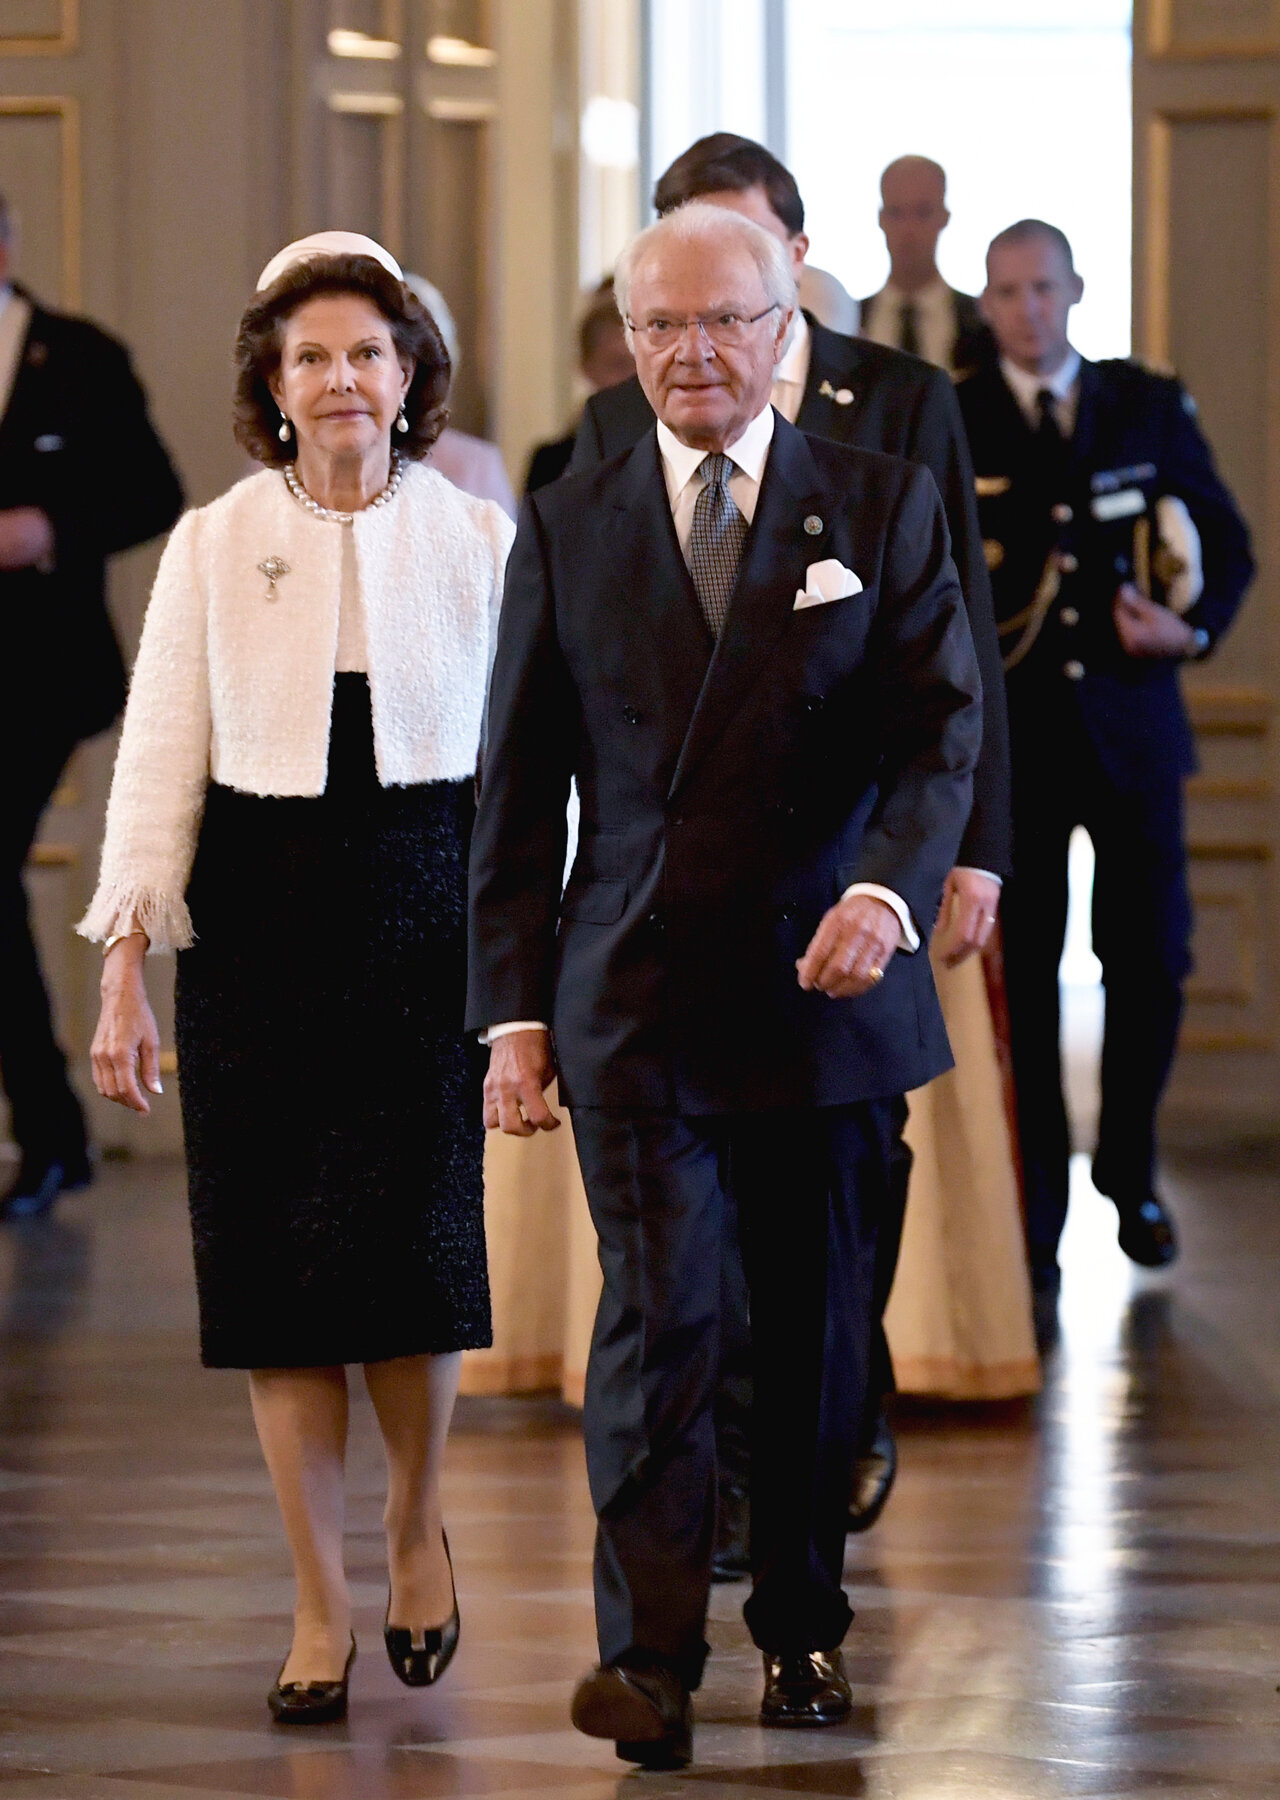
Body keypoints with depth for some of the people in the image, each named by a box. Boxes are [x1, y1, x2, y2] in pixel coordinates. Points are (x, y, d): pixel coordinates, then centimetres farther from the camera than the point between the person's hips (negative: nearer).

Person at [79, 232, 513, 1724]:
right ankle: (319, 1607, 11)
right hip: (259, 927, 1)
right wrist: (124, 972, -2)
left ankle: (416, 1522, 23)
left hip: (429, 918, -1)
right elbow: (161, 756, 4)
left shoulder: (476, 539, 4)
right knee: (277, 1264, 0)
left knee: (411, 1249, -7)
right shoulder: (214, 544, 4)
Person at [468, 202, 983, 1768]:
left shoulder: (882, 507, 5)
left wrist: (889, 892, -24)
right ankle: (648, 1656, -12)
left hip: (827, 987, 1)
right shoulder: (566, 530, 7)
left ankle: (801, 1625, 23)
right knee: (658, 1316, -11)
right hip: (634, 995, 0)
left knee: (819, 1327, 8)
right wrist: (512, 1014, 0)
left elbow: (943, 730, -4)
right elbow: (517, 794, 7)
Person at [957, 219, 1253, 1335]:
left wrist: (1195, 625, -11)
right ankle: (1035, 1240, 5)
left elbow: (1227, 543, 8)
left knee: (1151, 961, 5)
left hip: (1132, 728, 2)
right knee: (1022, 981, -1)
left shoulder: (1152, 408, 6)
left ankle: (1130, 1166, 32)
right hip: (1012, 736, -1)